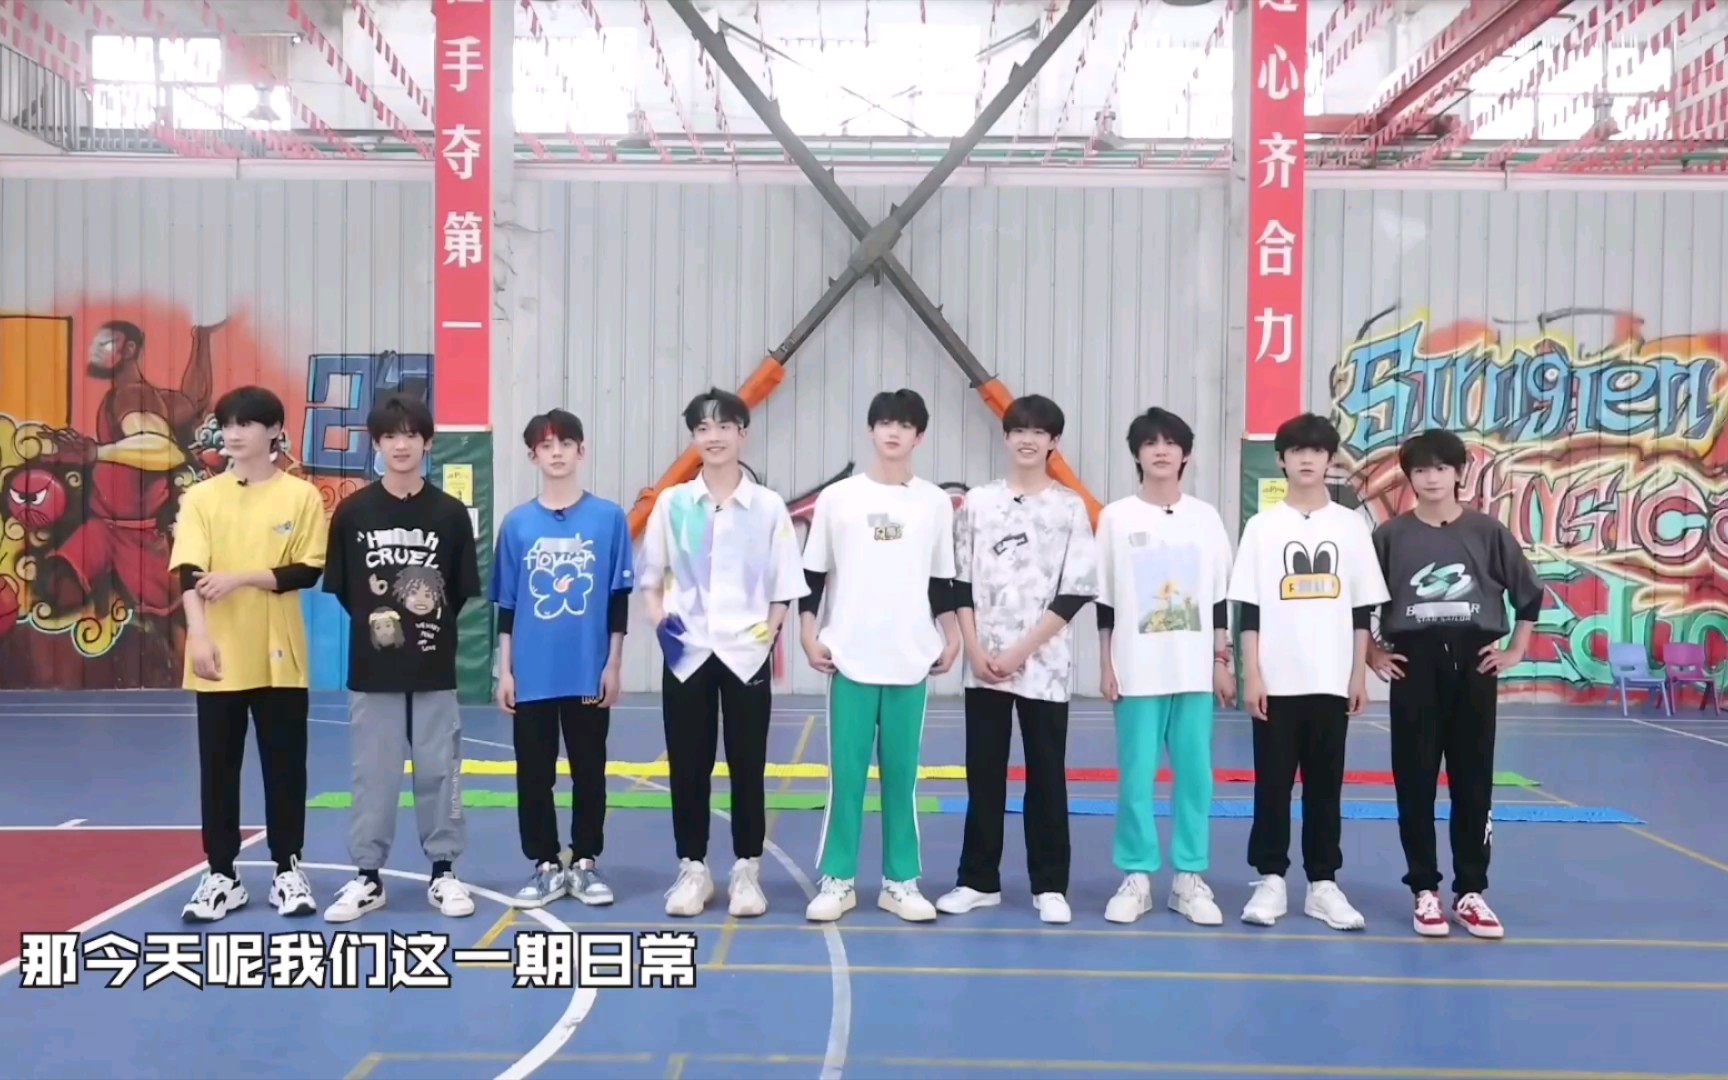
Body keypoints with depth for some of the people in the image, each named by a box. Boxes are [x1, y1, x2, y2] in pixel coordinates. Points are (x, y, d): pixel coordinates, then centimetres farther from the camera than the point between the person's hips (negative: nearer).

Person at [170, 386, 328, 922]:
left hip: (280, 658, -1)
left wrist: (240, 578, -17)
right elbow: (189, 574, -7)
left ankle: (288, 870, 18)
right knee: (218, 769, 7)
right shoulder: (201, 497, 3)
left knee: (285, 767, 6)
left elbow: (307, 571, -5)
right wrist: (198, 636, -21)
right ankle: (220, 875, 17)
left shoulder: (301, 496, 1)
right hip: (219, 659, 1)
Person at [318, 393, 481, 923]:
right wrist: (374, 622, 0)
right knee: (372, 773, 7)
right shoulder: (352, 511, 0)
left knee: (439, 772, 7)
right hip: (371, 668, 0)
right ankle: (367, 877, 18)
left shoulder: (450, 513, -1)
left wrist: (434, 627, -2)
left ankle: (444, 873, 18)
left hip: (435, 669, 0)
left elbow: (463, 592, 4)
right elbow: (340, 589, 5)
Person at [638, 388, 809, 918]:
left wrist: (769, 635, -6)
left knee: (747, 766, 5)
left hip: (746, 654, -1)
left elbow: (784, 586, 4)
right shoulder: (672, 503, 3)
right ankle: (692, 870, 19)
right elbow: (649, 576, 9)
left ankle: (746, 872, 17)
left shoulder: (768, 506, 1)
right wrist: (659, 624, -5)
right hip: (686, 654, 1)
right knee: (688, 767, 6)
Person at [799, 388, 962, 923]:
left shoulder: (935, 502, 6)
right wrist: (809, 636, -2)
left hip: (911, 659, 1)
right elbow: (811, 574, 5)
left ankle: (901, 881, 15)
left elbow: (942, 581, 13)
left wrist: (952, 638, 7)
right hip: (849, 657, -1)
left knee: (902, 774, 6)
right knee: (846, 774, 1)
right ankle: (837, 880, 11)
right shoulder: (837, 497, 1)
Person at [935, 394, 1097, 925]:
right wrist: (976, 650, -6)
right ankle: (978, 880, 18)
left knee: (1046, 775, 4)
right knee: (984, 773, 8)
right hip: (983, 665, 2)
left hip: (1044, 666, -2)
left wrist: (1020, 652, -11)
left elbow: (1075, 593, -5)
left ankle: (1050, 886, 14)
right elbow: (961, 584, 5)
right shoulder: (977, 502, 5)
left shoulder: (1071, 508, 0)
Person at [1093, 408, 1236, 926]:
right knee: (1136, 774, 0)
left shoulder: (1206, 517, 6)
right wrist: (1106, 665, -1)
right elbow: (1105, 600, 2)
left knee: (1195, 774, 4)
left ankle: (1189, 877, 14)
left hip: (1195, 668, 2)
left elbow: (1218, 598, 9)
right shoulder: (1116, 517, 1)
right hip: (1137, 669, -2)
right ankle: (1136, 877, 10)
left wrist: (1222, 660, 6)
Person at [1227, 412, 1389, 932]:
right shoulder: (1263, 526, 1)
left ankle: (1323, 883, 14)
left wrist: (1360, 674, 2)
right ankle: (1270, 879, 12)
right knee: (1272, 782, 3)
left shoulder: (1350, 525, 6)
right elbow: (1249, 609, -1)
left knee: (1325, 785, 7)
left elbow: (1362, 608, 6)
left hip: (1331, 679, 1)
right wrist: (1251, 675, -7)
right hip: (1276, 679, -1)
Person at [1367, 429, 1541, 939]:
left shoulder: (1487, 531, 1)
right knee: (1415, 782, 3)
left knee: (1473, 781, 5)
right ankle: (1425, 890, 13)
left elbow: (1529, 593, 9)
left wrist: (1516, 651, 5)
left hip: (1474, 664, 1)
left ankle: (1471, 892, 16)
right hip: (1414, 665, 0)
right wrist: (1372, 653, 1)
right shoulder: (1391, 535, -1)